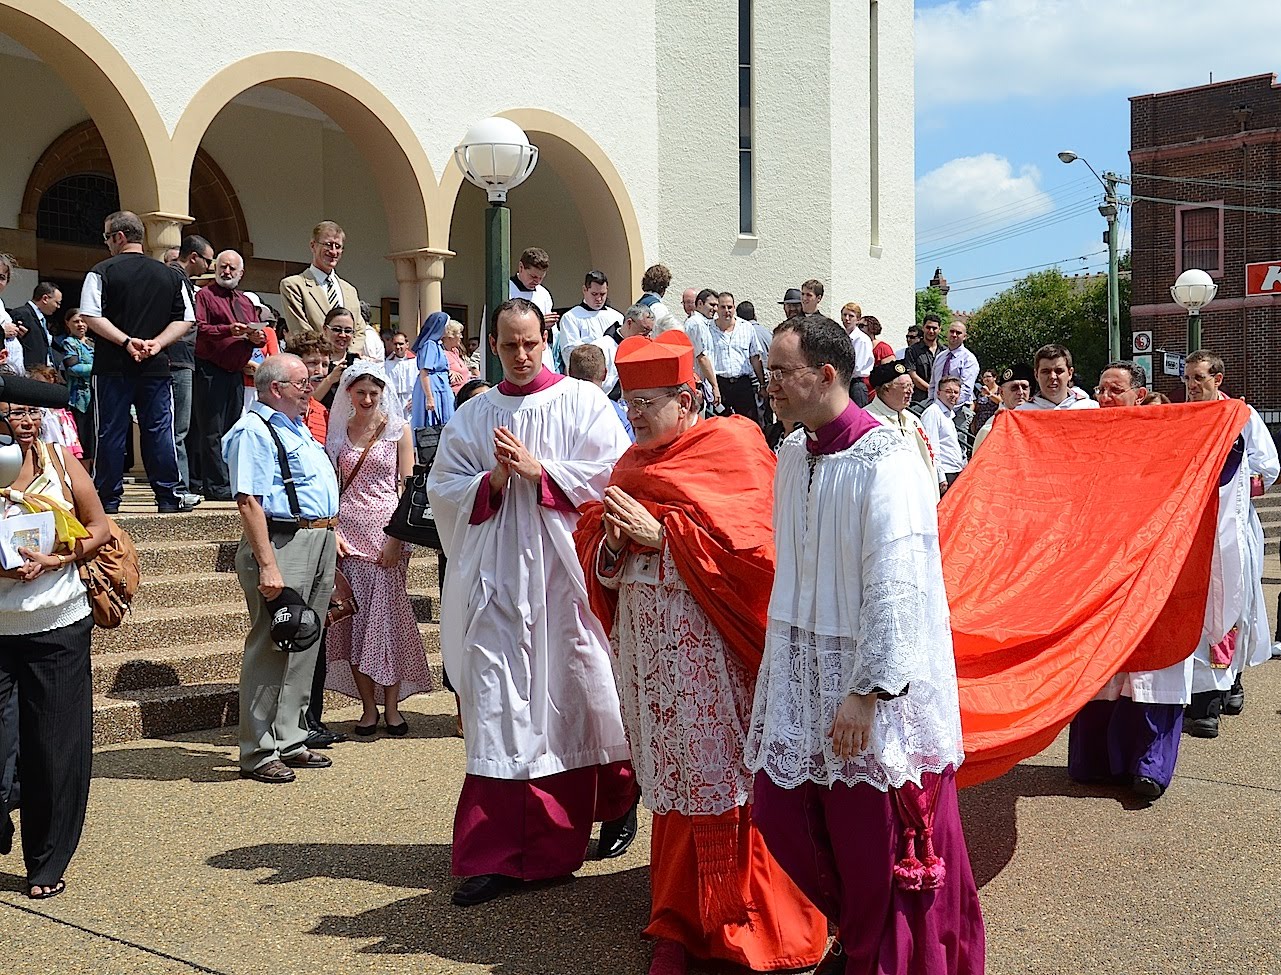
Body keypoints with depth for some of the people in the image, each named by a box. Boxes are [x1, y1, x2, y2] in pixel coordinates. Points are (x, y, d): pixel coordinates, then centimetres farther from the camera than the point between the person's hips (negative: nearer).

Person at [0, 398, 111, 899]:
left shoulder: (58, 459, 3)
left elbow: (98, 527, 6)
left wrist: (54, 561, -10)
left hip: (59, 627, 1)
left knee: (55, 750, 5)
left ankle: (47, 866, 19)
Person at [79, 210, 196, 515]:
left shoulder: (102, 271, -2)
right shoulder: (170, 275, 8)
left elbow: (92, 316, -10)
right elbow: (185, 320, 5)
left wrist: (127, 341, -12)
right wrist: (156, 343, -3)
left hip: (113, 367, -2)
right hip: (156, 367, 2)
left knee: (111, 432, 3)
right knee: (159, 430, 5)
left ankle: (108, 498, 7)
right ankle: (168, 497, 5)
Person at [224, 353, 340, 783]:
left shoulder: (298, 427, 20)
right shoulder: (254, 430, -11)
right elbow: (249, 502, -19)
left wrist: (331, 534, 20)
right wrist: (267, 566, -25)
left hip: (319, 542, 10)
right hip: (282, 542, -10)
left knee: (304, 648, 14)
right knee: (272, 648, -4)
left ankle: (291, 741, 24)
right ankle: (259, 753, 4)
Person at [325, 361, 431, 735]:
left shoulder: (398, 429, 4)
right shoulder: (338, 431, 11)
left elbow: (406, 486, -1)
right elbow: (331, 486, 12)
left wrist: (396, 536, -11)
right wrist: (332, 529, -3)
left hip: (388, 528, -2)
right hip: (349, 531, 2)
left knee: (388, 614, -3)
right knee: (355, 618, 1)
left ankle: (392, 706, 6)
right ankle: (368, 707, 10)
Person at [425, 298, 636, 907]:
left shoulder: (583, 403, 3)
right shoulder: (471, 416, 12)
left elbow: (612, 473, -7)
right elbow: (443, 488, 7)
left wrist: (539, 470, -14)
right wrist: (492, 482, -10)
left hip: (566, 571, -2)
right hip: (497, 576, 2)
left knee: (582, 691, 6)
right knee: (497, 703, -2)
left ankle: (618, 803, 35)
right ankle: (498, 855, 2)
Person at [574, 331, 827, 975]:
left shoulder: (732, 449, -6)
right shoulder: (633, 464, 14)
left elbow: (752, 543, -16)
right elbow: (594, 552, 14)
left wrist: (658, 532, -17)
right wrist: (611, 542, -9)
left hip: (710, 648, -6)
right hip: (646, 646, 6)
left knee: (722, 783, -2)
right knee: (673, 786, 11)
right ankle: (679, 923, 22)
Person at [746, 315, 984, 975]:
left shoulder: (882, 462, -18)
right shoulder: (792, 455, 6)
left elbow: (894, 587, -22)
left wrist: (865, 692, -23)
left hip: (868, 676, -8)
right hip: (801, 667, 8)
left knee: (875, 839, 3)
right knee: (781, 810, 11)